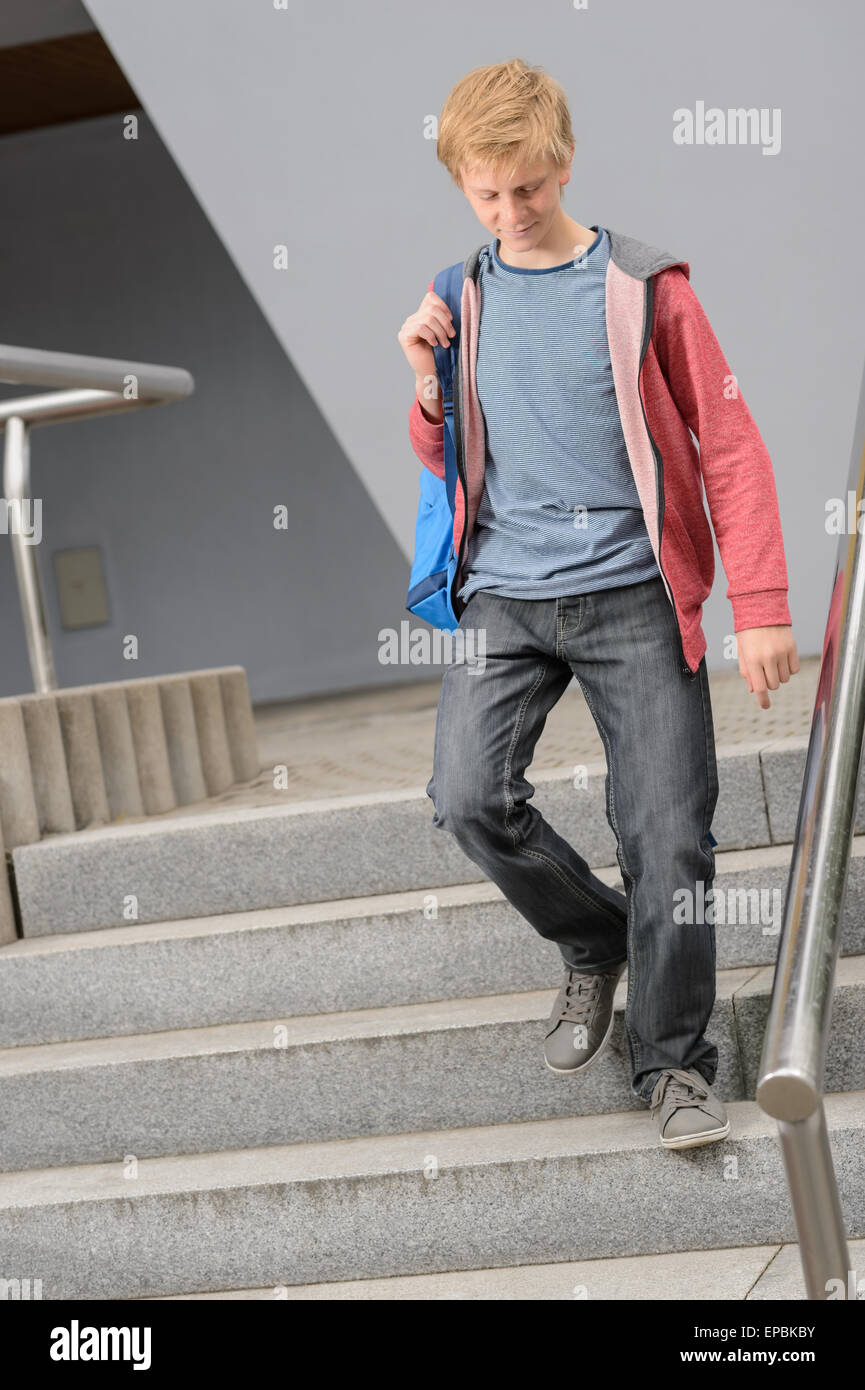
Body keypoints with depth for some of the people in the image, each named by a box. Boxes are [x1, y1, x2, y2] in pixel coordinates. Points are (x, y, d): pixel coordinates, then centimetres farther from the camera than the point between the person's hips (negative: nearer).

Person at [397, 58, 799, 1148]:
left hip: (631, 591, -3)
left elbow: (730, 447, -1)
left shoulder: (643, 287, -1)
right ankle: (593, 943, 14)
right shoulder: (461, 296, 10)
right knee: (467, 797, -15)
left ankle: (674, 1064, 10)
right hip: (504, 589, 3)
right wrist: (429, 381, -1)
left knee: (667, 833, -6)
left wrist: (760, 606, -8)